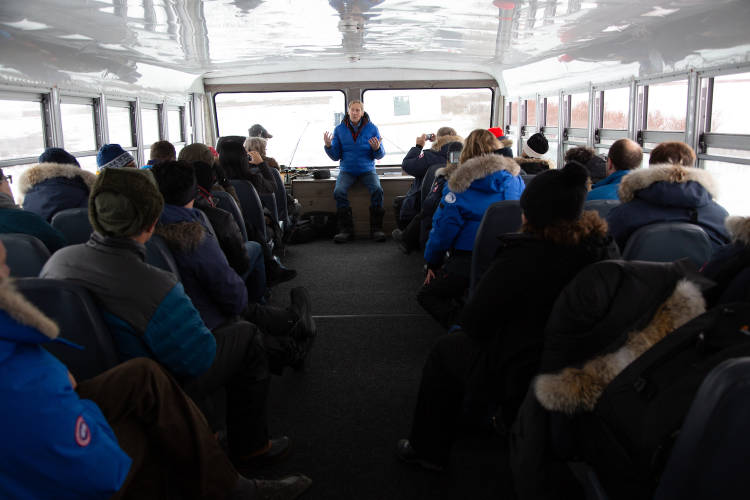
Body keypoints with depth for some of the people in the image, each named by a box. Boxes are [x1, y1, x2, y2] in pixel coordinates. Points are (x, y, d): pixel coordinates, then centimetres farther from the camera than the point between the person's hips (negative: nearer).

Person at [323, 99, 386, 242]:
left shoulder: (372, 128, 2)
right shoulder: (339, 129, 4)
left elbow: (379, 156, 3)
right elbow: (336, 157, 4)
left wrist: (377, 149, -19)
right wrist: (328, 146, -14)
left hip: (367, 169, 0)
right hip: (347, 170, 1)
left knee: (377, 190, -29)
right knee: (339, 191, -28)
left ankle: (376, 229, -18)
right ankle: (345, 229, -20)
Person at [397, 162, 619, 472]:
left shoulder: (522, 259, -28)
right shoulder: (605, 246, -9)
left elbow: (473, 323, -19)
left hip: (524, 380, -7)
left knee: (445, 349, 18)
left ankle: (427, 449, 30)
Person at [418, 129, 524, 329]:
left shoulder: (460, 185, -6)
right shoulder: (514, 180, 7)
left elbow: (443, 229, -4)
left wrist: (432, 263, 9)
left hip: (468, 261, -5)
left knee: (427, 295, 11)